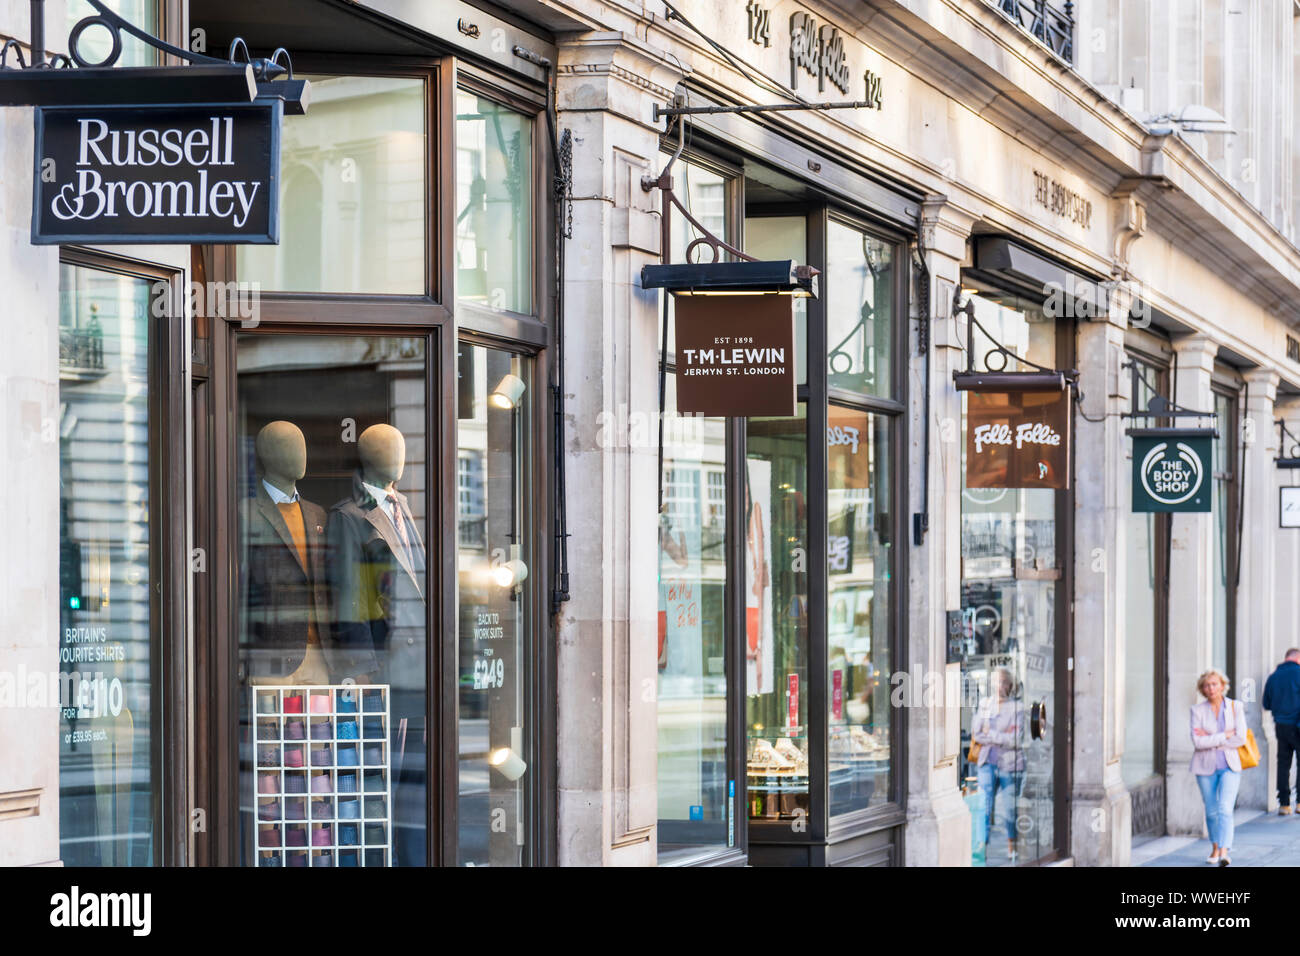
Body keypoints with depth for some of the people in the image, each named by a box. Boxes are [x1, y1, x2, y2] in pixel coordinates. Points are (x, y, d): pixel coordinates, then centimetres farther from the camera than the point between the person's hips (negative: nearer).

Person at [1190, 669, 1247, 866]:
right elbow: (1197, 742, -12)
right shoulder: (1197, 711, -2)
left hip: (1230, 765, -1)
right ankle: (1215, 849, 27)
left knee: (1225, 808, -17)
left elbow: (1240, 739, -8)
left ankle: (1224, 852, -24)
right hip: (1206, 767, 1)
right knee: (1211, 811, 8)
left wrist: (1211, 740, -11)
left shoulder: (1235, 707, 0)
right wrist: (1225, 736, -14)